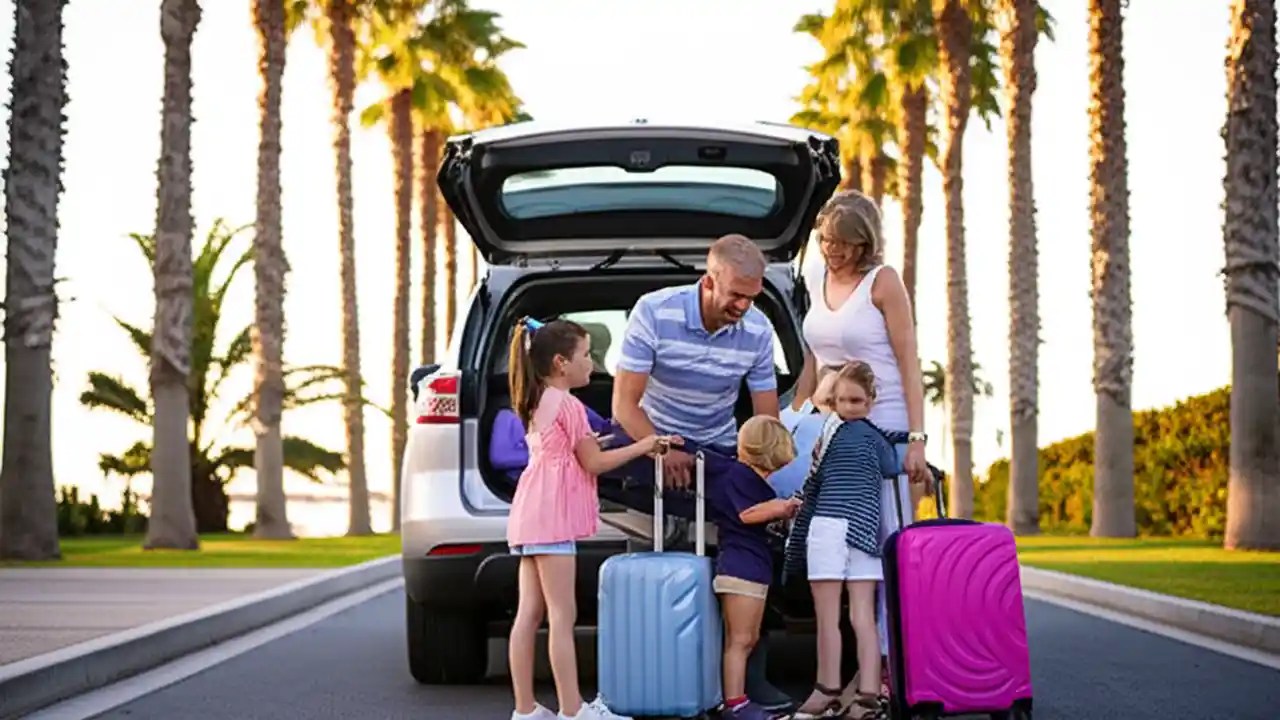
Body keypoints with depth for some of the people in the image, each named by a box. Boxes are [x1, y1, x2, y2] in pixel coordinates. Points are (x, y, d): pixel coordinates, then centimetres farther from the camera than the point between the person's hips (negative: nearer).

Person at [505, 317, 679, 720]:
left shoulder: (538, 404, 20)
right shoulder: (568, 405, -8)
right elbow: (593, 463, -7)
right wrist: (644, 446, -2)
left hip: (530, 517, 9)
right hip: (552, 517, -9)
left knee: (529, 614, 6)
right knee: (562, 615, -9)